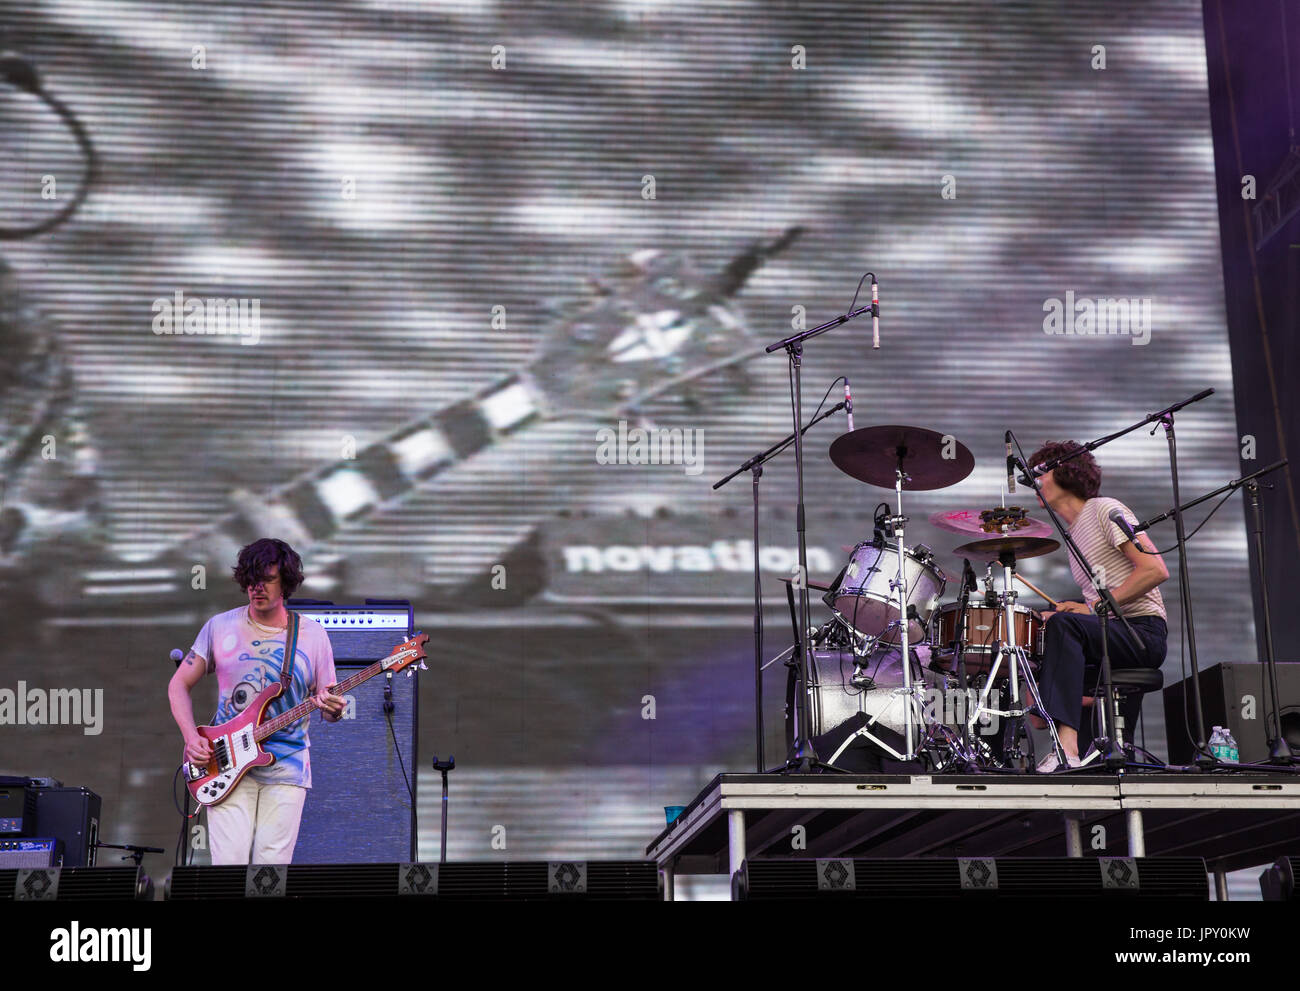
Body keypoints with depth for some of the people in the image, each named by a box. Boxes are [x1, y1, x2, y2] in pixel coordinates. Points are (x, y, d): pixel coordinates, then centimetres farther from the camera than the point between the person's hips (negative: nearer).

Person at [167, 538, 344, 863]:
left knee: (273, 862, -3)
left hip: (286, 770, 0)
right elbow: (179, 685, 10)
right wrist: (192, 739, -4)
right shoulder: (220, 627, 4)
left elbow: (328, 705, 8)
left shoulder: (312, 635, 4)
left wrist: (332, 710, -17)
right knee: (228, 862, -11)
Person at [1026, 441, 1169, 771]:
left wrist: (1093, 607, -20)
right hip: (1110, 633, 9)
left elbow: (1156, 570, -15)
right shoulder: (1073, 534, 23)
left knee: (1063, 624, -34)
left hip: (1143, 632, -9)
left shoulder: (1104, 510, -3)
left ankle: (1067, 749, -48)